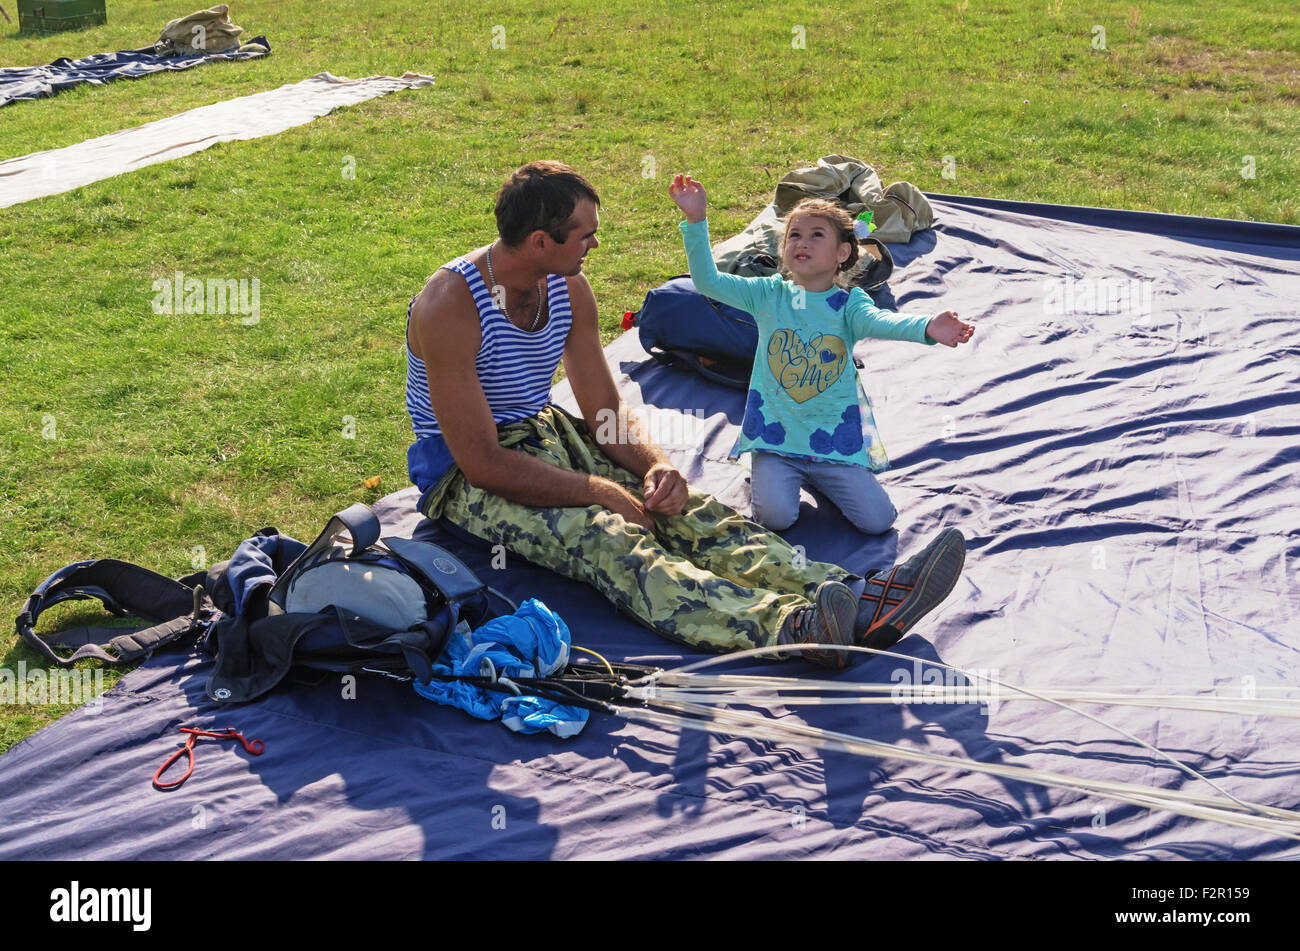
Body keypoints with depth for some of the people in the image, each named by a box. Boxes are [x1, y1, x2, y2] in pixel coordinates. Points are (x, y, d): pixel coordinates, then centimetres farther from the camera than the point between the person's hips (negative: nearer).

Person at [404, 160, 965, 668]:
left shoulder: (568, 289, 1)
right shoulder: (450, 306, -23)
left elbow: (606, 411, 6)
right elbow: (483, 463, -25)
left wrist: (656, 463, -16)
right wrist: (600, 492, -23)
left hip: (548, 436, 7)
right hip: (465, 479, -7)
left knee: (690, 512, -18)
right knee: (606, 539, -34)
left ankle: (863, 598, -35)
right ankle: (790, 627, -58)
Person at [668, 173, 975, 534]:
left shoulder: (848, 303, -4)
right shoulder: (769, 294, 1)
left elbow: (879, 321, -26)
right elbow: (708, 281, -7)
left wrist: (926, 327, -49)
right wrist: (696, 221, -20)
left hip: (835, 437, 1)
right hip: (776, 433, 0)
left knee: (878, 519, -6)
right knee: (776, 517, -21)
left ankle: (821, 477, 22)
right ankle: (766, 476, 16)